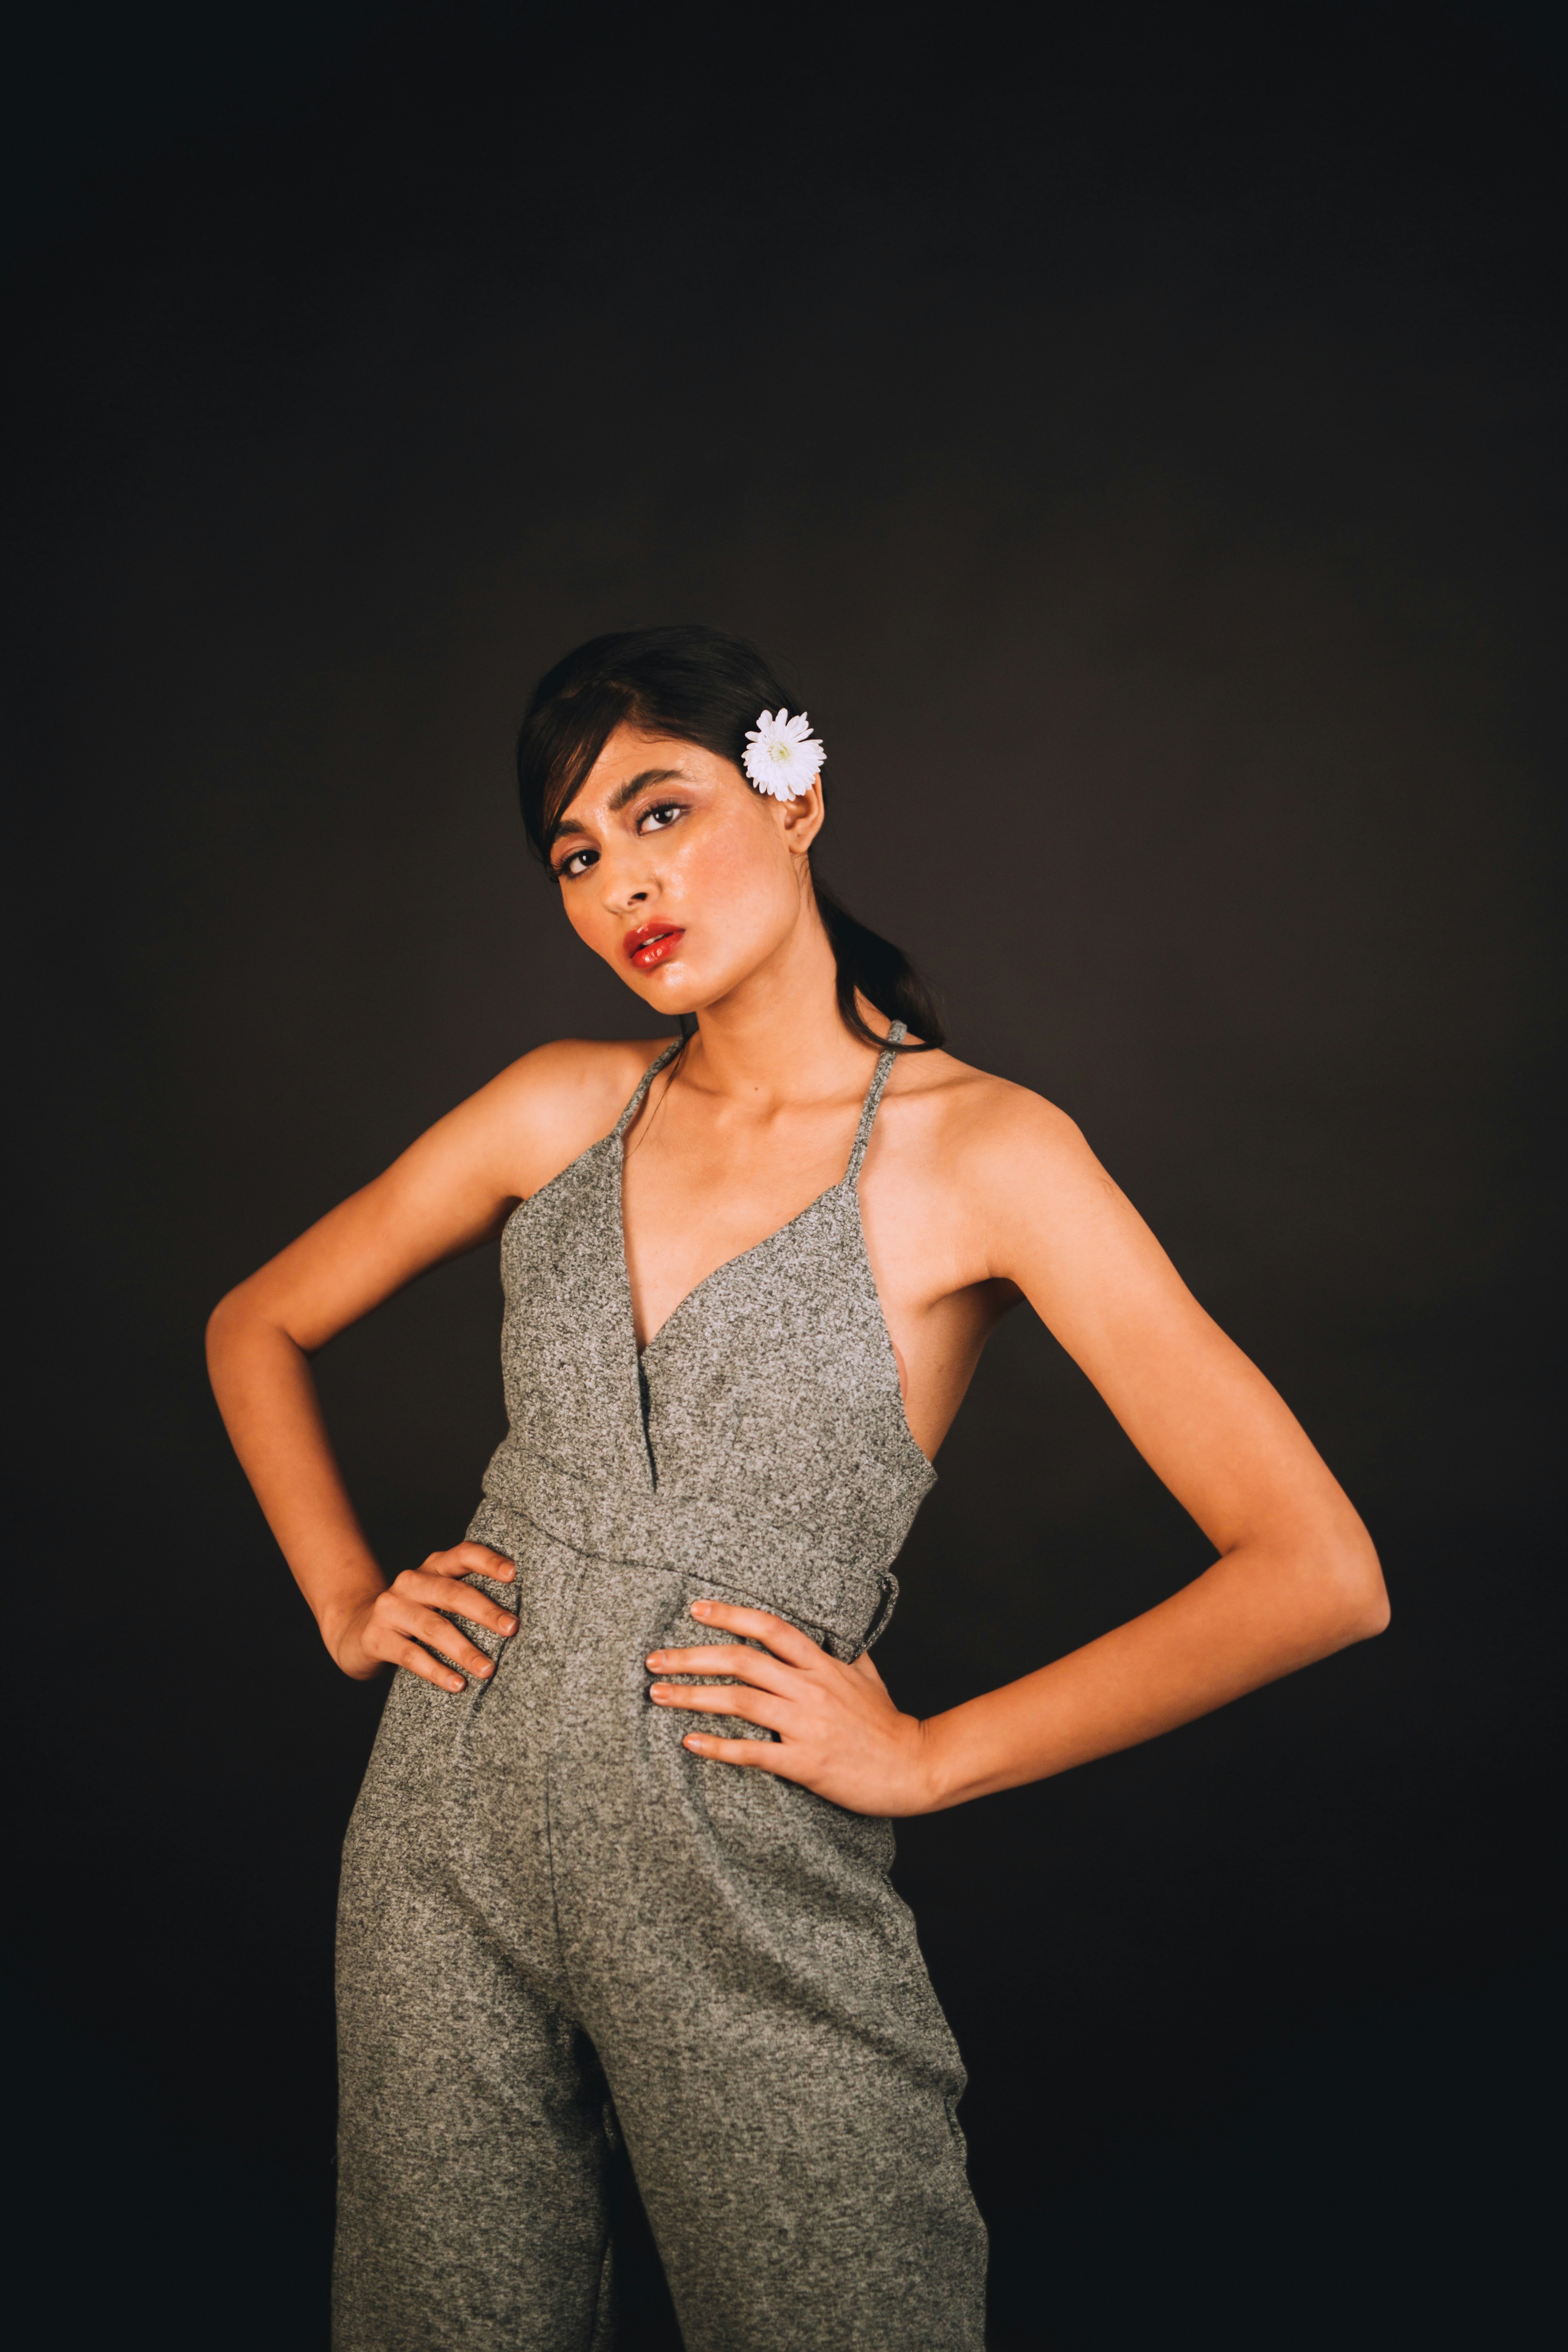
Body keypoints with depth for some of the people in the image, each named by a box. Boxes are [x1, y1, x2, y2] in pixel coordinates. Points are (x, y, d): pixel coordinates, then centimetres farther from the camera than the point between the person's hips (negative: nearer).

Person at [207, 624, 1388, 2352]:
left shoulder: (979, 1150, -11)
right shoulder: (563, 1108, 2)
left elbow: (1318, 1575, -16)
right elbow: (258, 1330, 17)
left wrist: (928, 1756, -12)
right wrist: (346, 1599, 4)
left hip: (750, 1890, -4)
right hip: (449, 1836, 4)